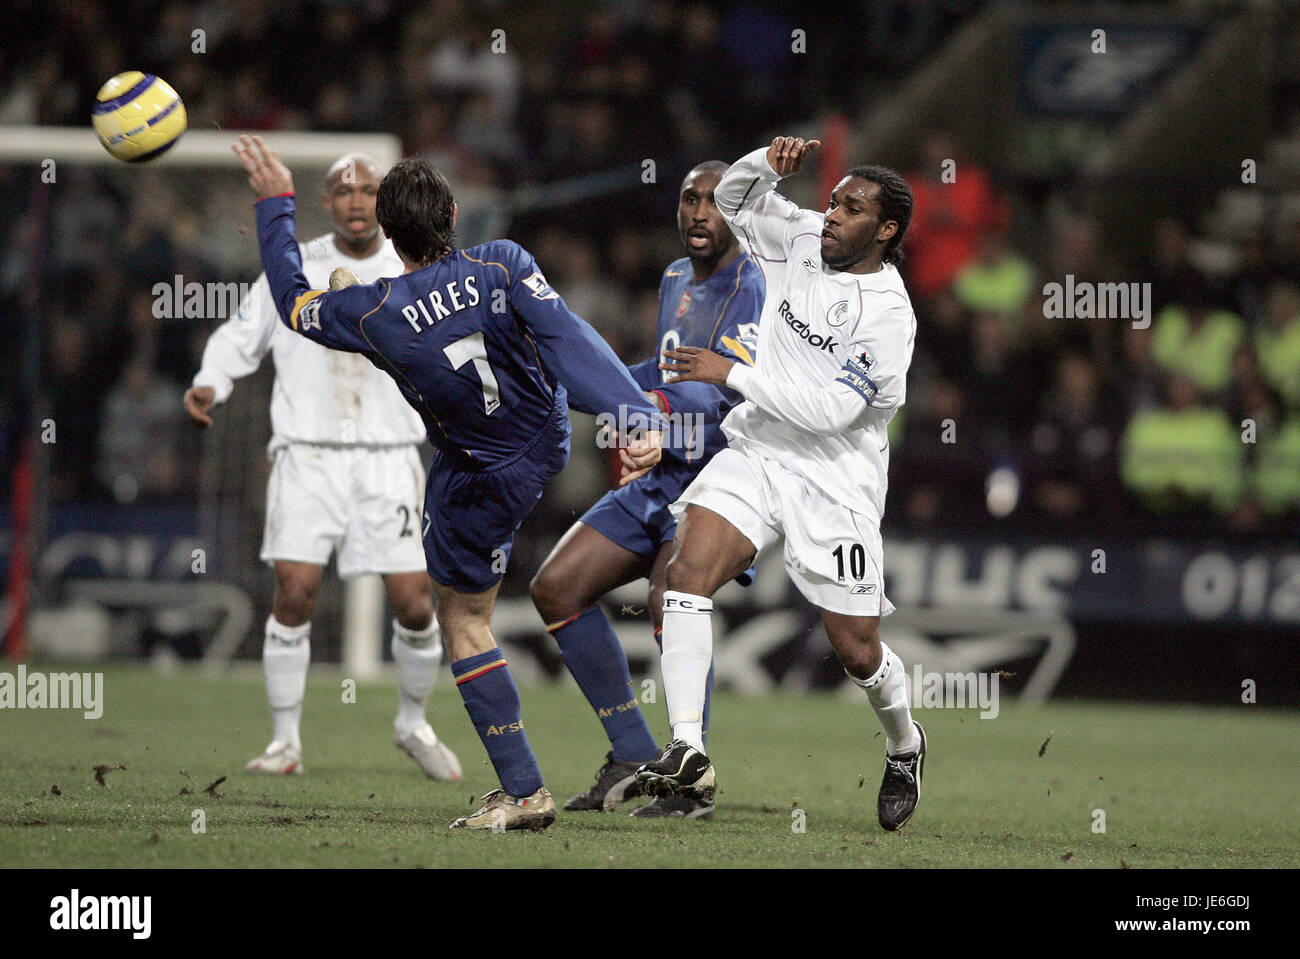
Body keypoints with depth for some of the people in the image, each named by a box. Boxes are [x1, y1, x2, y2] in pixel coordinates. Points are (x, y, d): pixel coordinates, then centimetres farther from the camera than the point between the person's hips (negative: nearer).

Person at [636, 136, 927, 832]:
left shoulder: (889, 316, -15)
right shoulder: (803, 240, 4)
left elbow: (831, 409, -21)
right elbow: (733, 200, 19)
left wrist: (731, 374, -19)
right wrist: (769, 164, -3)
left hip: (833, 480, -5)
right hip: (757, 451, 5)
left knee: (857, 651, 0)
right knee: (688, 569, -22)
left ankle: (904, 745, 35)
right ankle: (687, 752, -29)